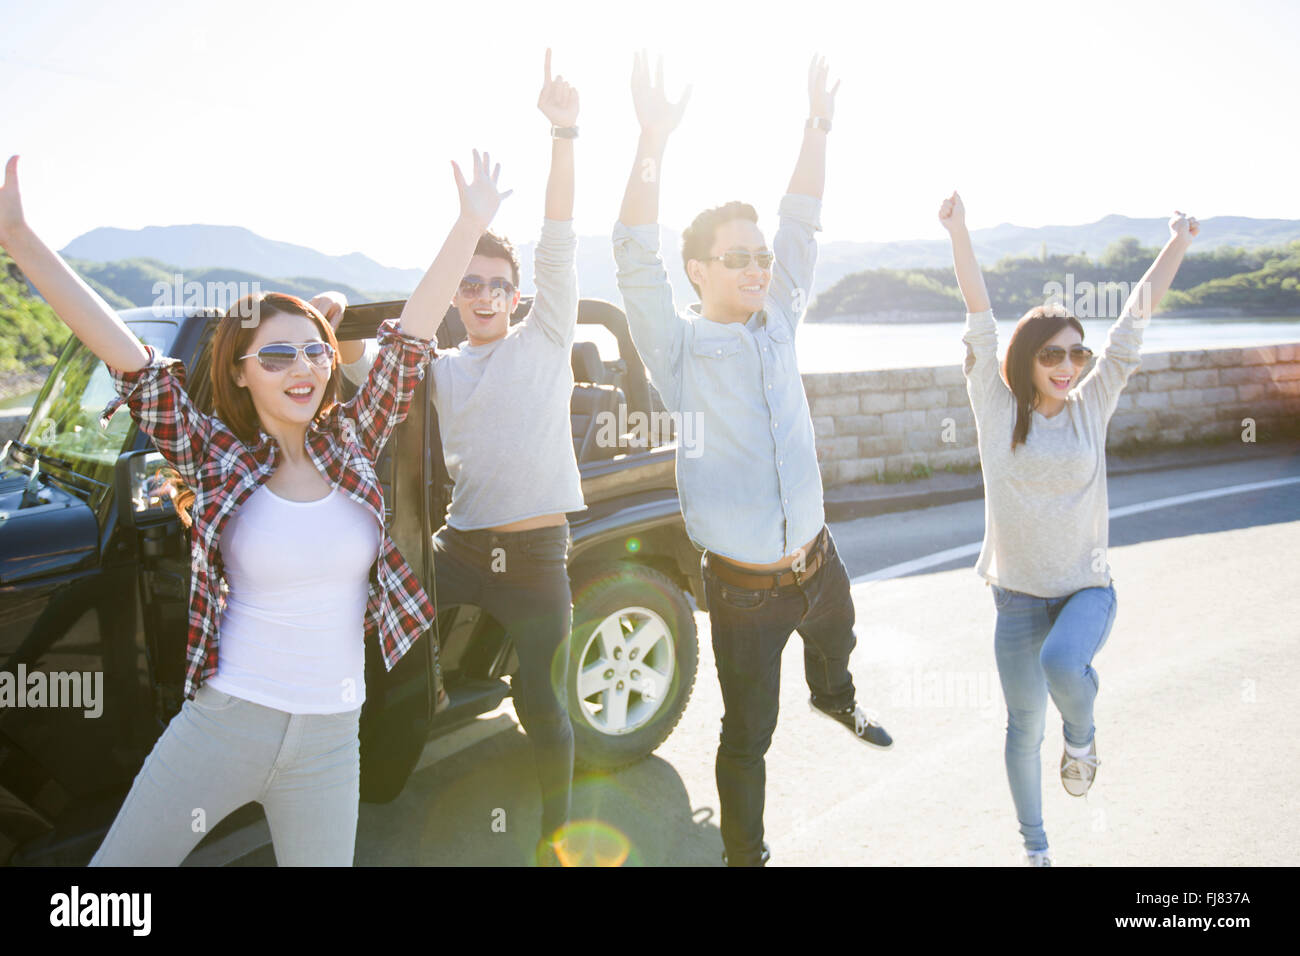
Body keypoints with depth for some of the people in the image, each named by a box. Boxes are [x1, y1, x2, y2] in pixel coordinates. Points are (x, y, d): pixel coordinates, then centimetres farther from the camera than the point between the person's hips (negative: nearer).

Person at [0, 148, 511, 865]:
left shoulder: (352, 444, -1)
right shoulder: (217, 457, -5)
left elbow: (409, 338, -5)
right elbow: (129, 360, -12)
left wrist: (471, 224, -7)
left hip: (328, 743, 2)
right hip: (219, 725, -1)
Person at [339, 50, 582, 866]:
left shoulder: (544, 339, 2)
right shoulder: (438, 370, 14)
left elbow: (559, 242, -8)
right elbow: (363, 365, 10)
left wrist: (564, 133, -18)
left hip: (537, 553, -3)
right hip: (462, 545, 4)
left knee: (541, 700, 3)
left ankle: (556, 838, 25)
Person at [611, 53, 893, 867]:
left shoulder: (777, 321, 1)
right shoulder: (680, 347, -14)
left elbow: (802, 227, 2)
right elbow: (637, 258, -27)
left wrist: (818, 126, -5)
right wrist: (654, 140, -36)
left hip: (817, 560, 6)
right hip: (745, 586, -6)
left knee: (837, 640, 35)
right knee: (748, 735, 7)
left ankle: (835, 700, 70)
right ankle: (745, 854, 29)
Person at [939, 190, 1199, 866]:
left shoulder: (1092, 404, -2)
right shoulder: (997, 407, -6)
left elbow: (1135, 318, -2)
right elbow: (980, 316, -14)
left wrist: (1177, 245, -4)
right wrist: (959, 233, -20)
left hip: (1087, 587, 0)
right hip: (1018, 594, 0)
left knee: (1063, 665, -32)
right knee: (1024, 727, 10)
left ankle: (1080, 733, 5)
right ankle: (1034, 846, 35)